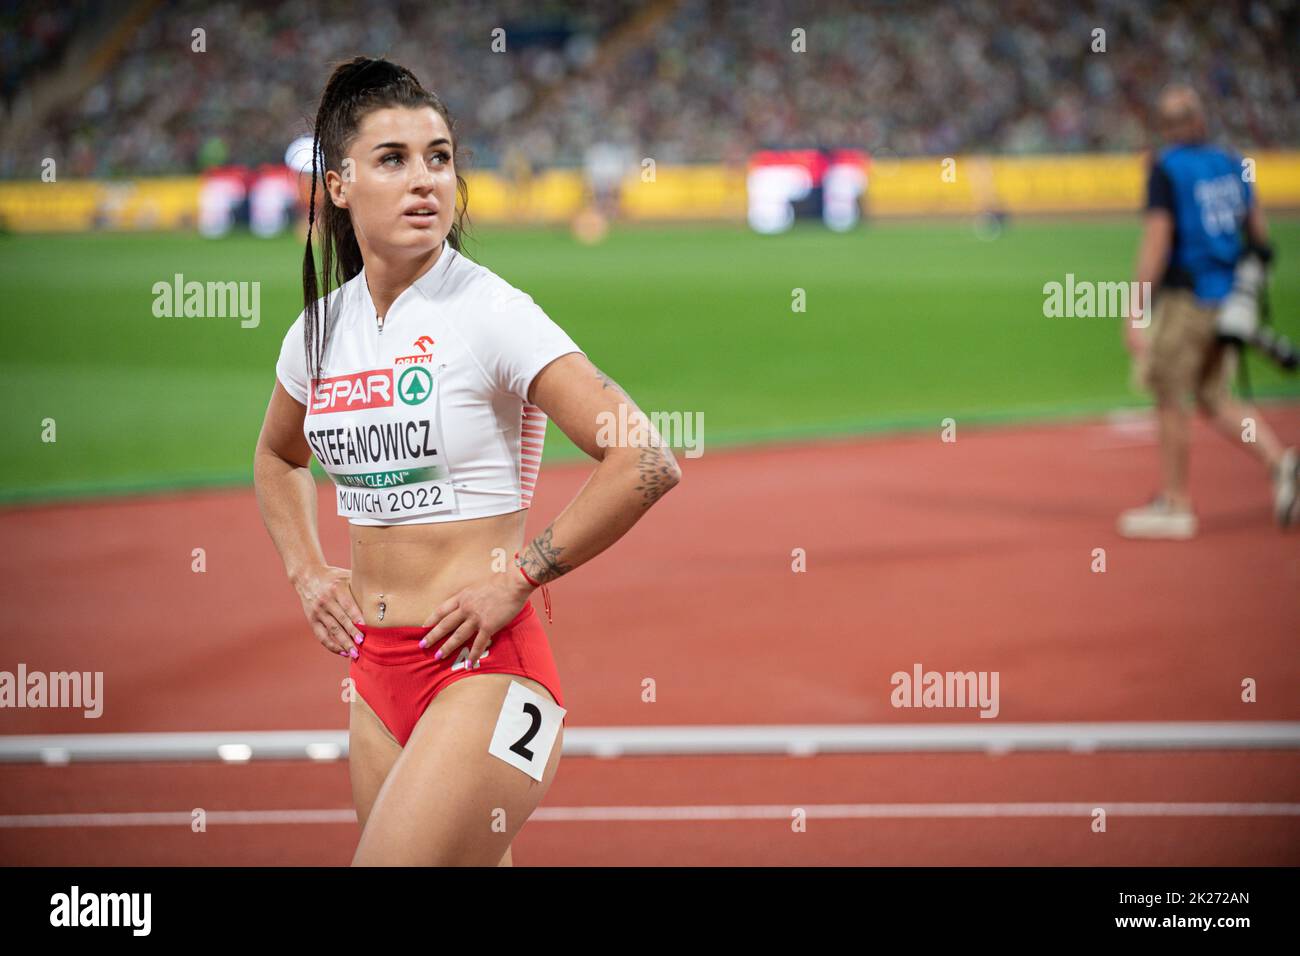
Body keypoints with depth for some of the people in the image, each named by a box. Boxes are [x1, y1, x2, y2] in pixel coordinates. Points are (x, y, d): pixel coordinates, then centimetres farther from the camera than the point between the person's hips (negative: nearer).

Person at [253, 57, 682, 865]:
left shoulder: (492, 313, -11)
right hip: (377, 673, 6)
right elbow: (279, 457, 31)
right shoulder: (320, 329, 7)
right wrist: (307, 571, 14)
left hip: (485, 667, -6)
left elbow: (647, 465, -19)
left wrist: (517, 580, -14)